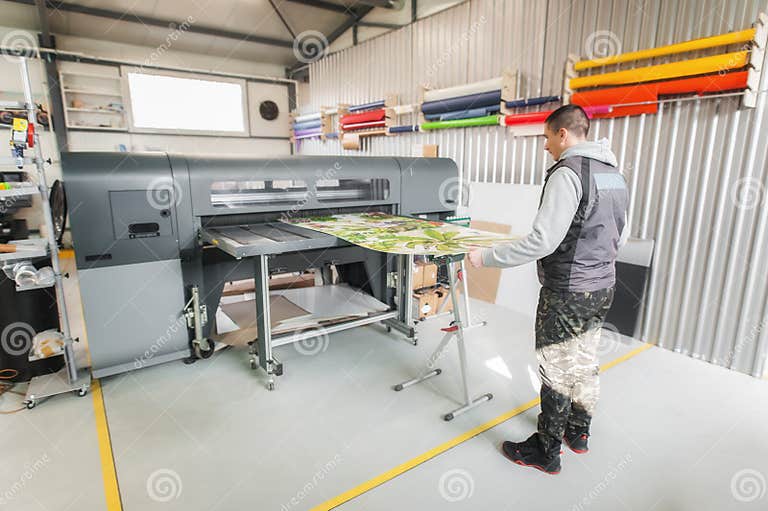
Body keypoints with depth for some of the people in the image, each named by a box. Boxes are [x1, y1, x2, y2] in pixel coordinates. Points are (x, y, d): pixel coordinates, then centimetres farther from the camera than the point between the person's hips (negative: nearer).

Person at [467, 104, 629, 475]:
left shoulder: (568, 172, -20)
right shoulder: (614, 173, 9)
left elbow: (542, 242, -27)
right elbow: (620, 236, 16)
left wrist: (486, 257, -20)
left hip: (567, 293, -9)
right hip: (602, 288, 9)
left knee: (556, 372, 5)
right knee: (584, 364, 21)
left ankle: (546, 452, 22)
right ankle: (578, 433, 41)